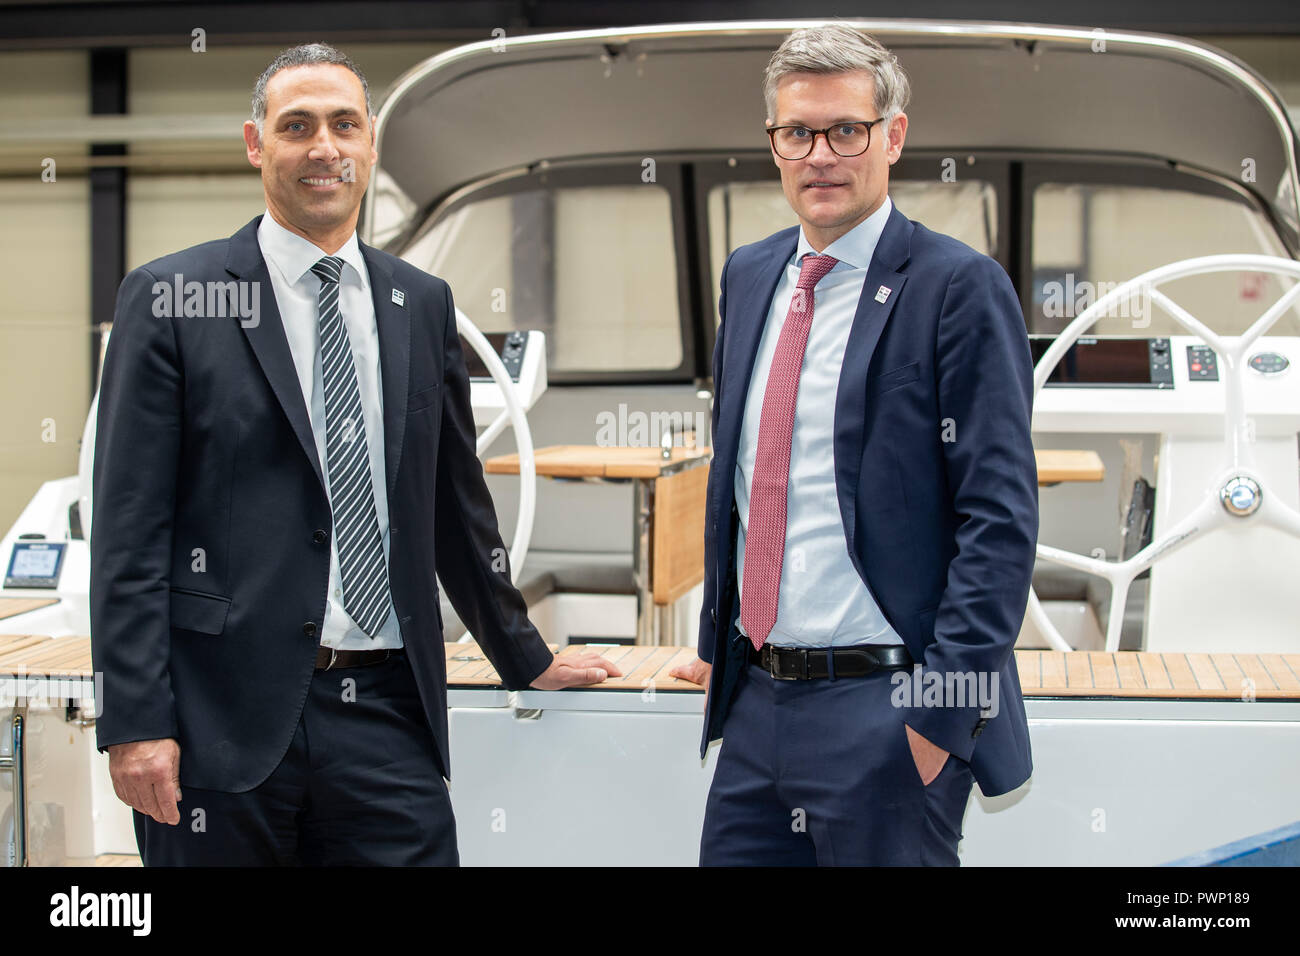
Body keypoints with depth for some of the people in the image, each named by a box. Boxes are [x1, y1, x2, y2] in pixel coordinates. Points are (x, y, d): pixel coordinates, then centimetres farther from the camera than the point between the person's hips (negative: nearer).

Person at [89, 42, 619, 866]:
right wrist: (136, 721, -11)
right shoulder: (172, 299, 0)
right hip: (228, 719, -3)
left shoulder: (422, 304, 12)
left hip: (387, 709, 3)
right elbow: (130, 528, -4)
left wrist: (527, 662, 24)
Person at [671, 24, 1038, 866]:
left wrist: (944, 710, -17)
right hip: (757, 701, 6)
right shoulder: (749, 276, 12)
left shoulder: (960, 288, -9)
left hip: (884, 714, -6)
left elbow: (1001, 519, -13)